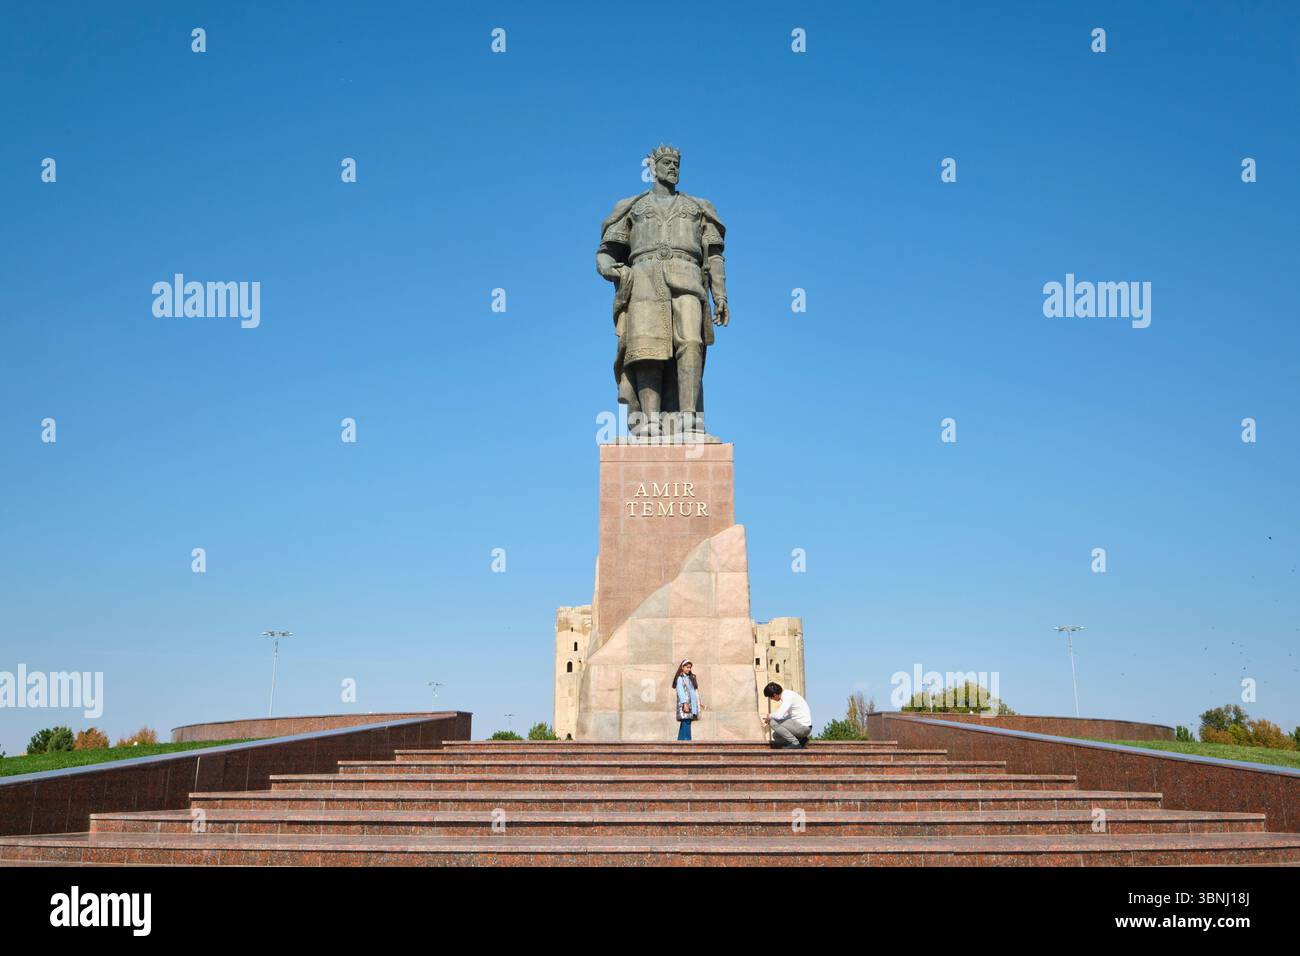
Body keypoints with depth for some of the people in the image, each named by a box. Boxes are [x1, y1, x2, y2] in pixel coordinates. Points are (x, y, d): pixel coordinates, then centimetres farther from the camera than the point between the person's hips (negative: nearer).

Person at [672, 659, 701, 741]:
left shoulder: (690, 678, 18)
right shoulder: (680, 678, -4)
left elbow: (694, 691, 16)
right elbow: (680, 691, -13)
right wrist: (685, 703, -22)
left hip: (691, 704, 7)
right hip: (684, 704, -7)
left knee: (684, 725, 6)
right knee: (686, 724, -13)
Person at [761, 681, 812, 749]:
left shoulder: (788, 697, -19)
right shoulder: (786, 694, 11)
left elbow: (779, 715, -27)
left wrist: (769, 716, -6)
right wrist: (770, 716, 11)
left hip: (804, 727, -10)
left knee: (773, 722, -19)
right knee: (776, 735, 13)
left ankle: (795, 743, -11)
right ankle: (801, 740, 9)